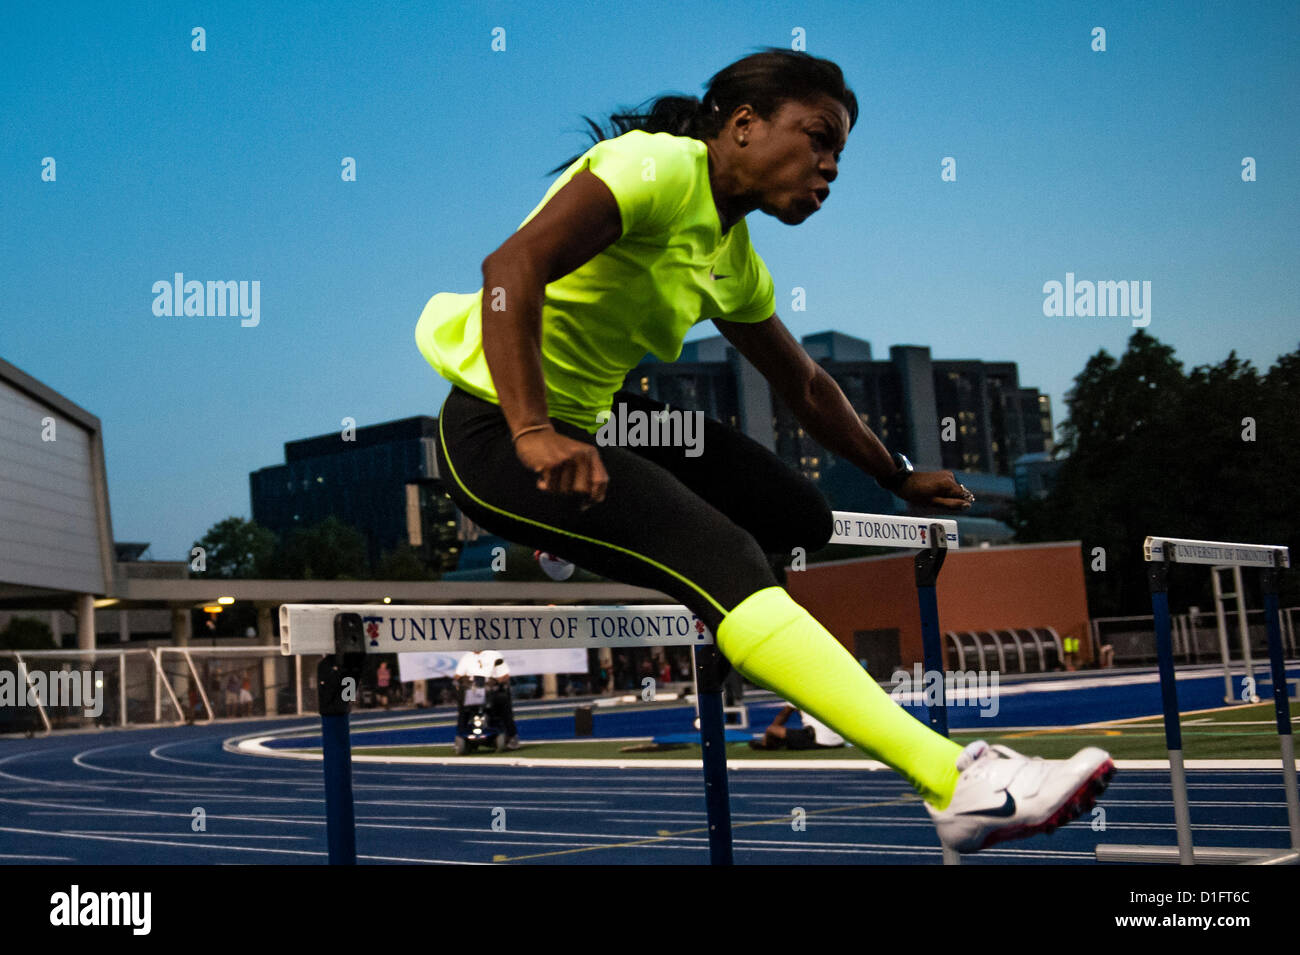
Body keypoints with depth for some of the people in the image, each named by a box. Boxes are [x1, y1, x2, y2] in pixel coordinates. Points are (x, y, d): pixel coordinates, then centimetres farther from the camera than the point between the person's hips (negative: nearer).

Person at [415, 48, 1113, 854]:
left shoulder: (733, 257, 11)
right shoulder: (659, 166, -15)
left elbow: (806, 387, 24)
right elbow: (513, 267, -28)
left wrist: (902, 477, 26)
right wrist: (533, 436, -37)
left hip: (590, 420, 10)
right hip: (496, 424, -10)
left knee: (803, 520, -1)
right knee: (721, 556, -27)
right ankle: (957, 782, -36)